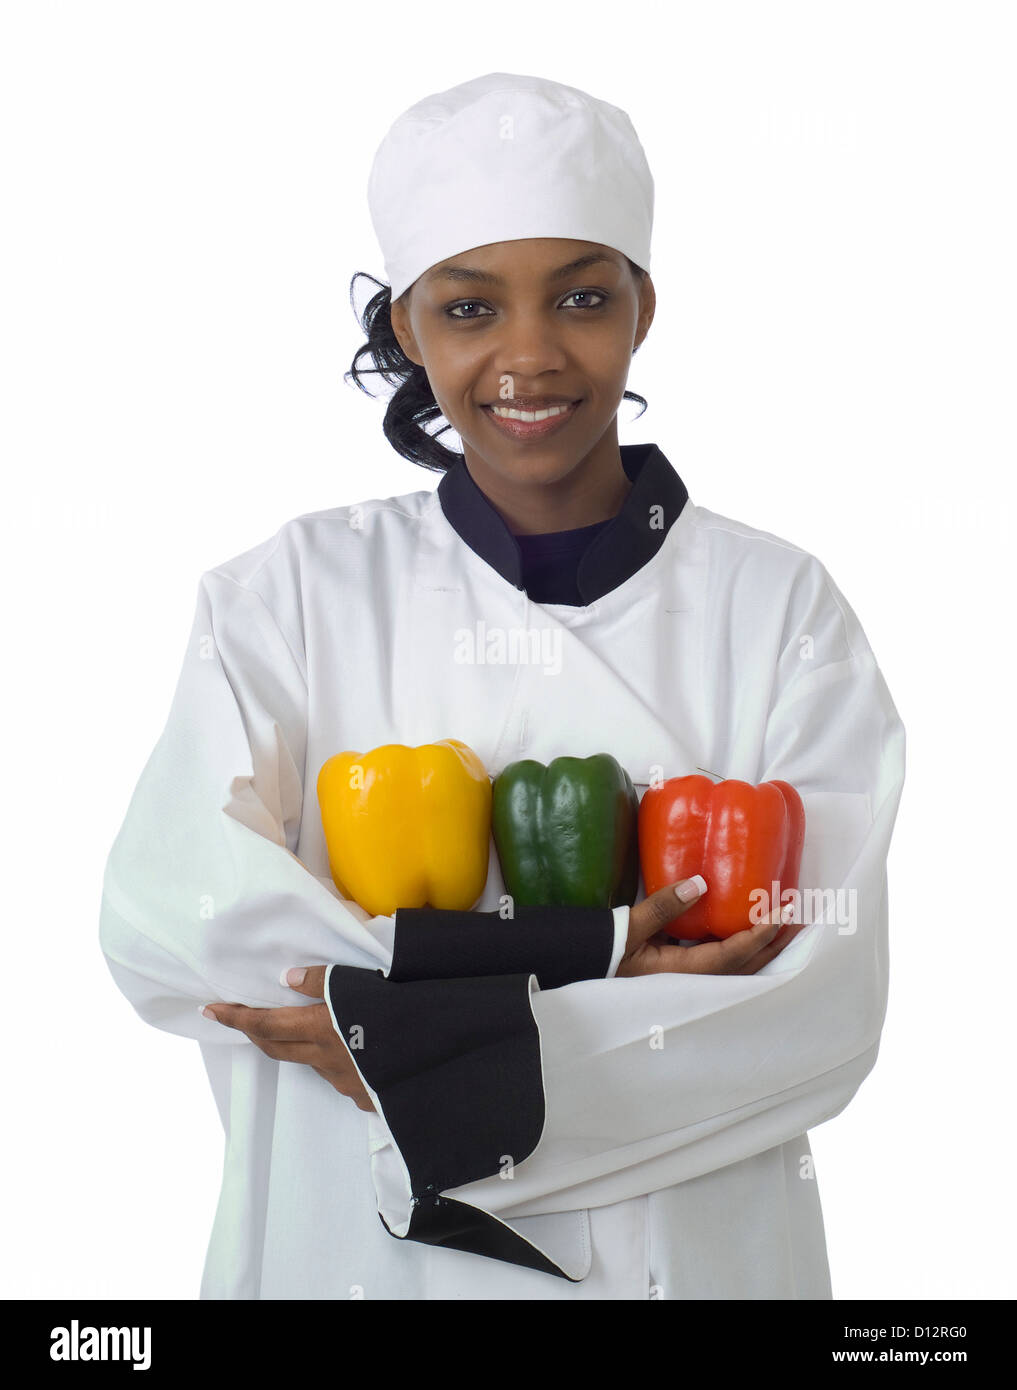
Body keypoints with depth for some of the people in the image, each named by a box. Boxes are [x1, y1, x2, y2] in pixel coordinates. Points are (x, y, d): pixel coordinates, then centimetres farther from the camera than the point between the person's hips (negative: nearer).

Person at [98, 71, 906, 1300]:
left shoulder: (777, 607, -8)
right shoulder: (296, 593, -6)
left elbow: (825, 1009, -14)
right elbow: (163, 924, -18)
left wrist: (414, 1055, -19)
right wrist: (582, 954, -24)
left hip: (689, 1256, 0)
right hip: (352, 1254, 0)